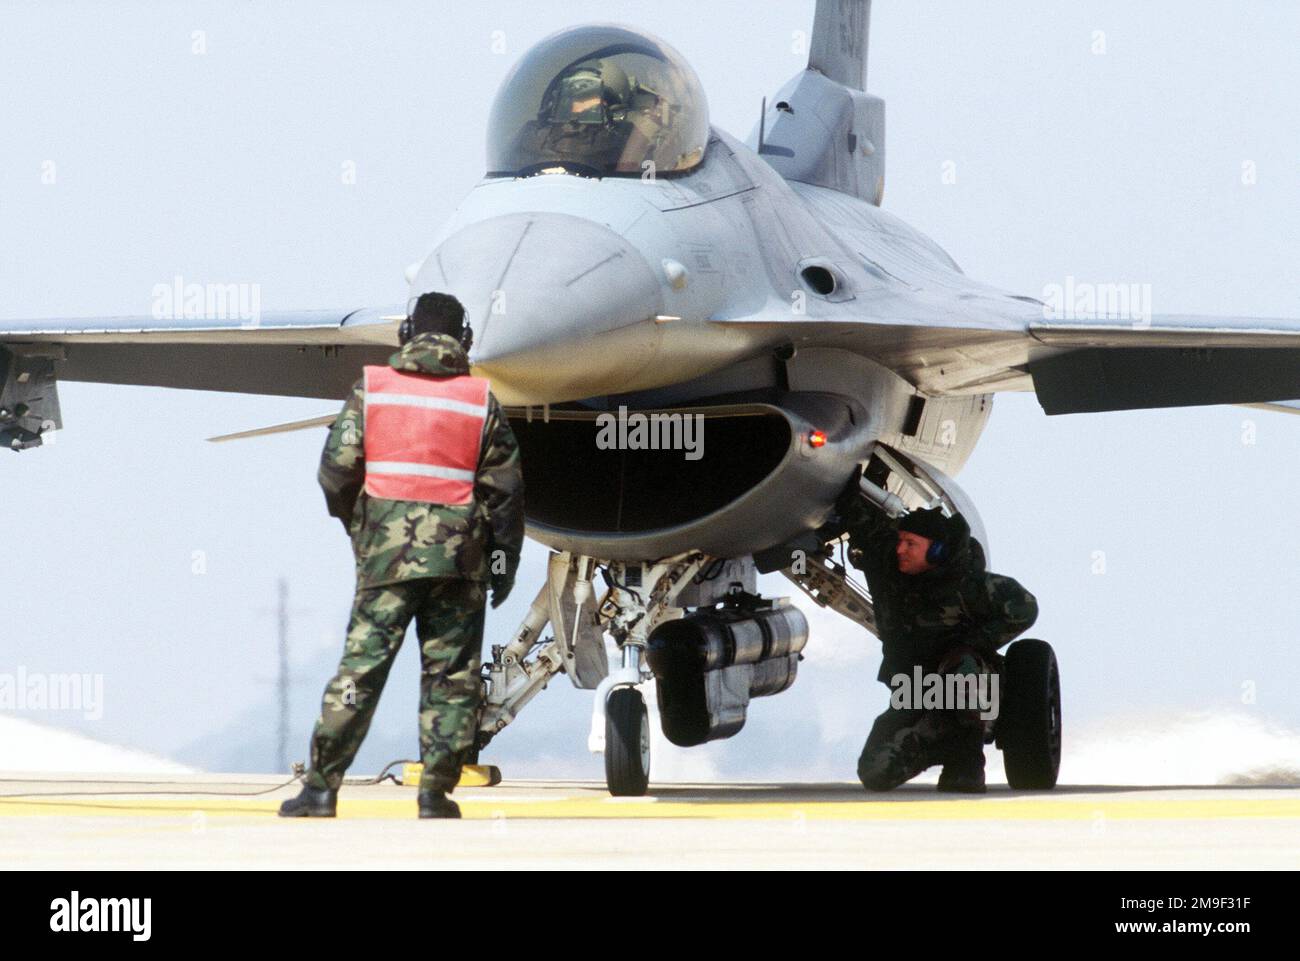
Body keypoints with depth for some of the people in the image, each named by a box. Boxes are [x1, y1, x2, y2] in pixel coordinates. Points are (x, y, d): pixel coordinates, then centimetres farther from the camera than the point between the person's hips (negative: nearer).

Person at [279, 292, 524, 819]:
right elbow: (504, 488, 6)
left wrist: (354, 522, 19)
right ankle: (436, 792, 3)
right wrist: (503, 558, 16)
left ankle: (321, 788, -2)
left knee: (360, 667, 0)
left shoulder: (371, 387, 3)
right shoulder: (481, 400, 5)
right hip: (459, 557, 0)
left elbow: (337, 469, 1)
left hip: (385, 554, 0)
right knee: (451, 677, 5)